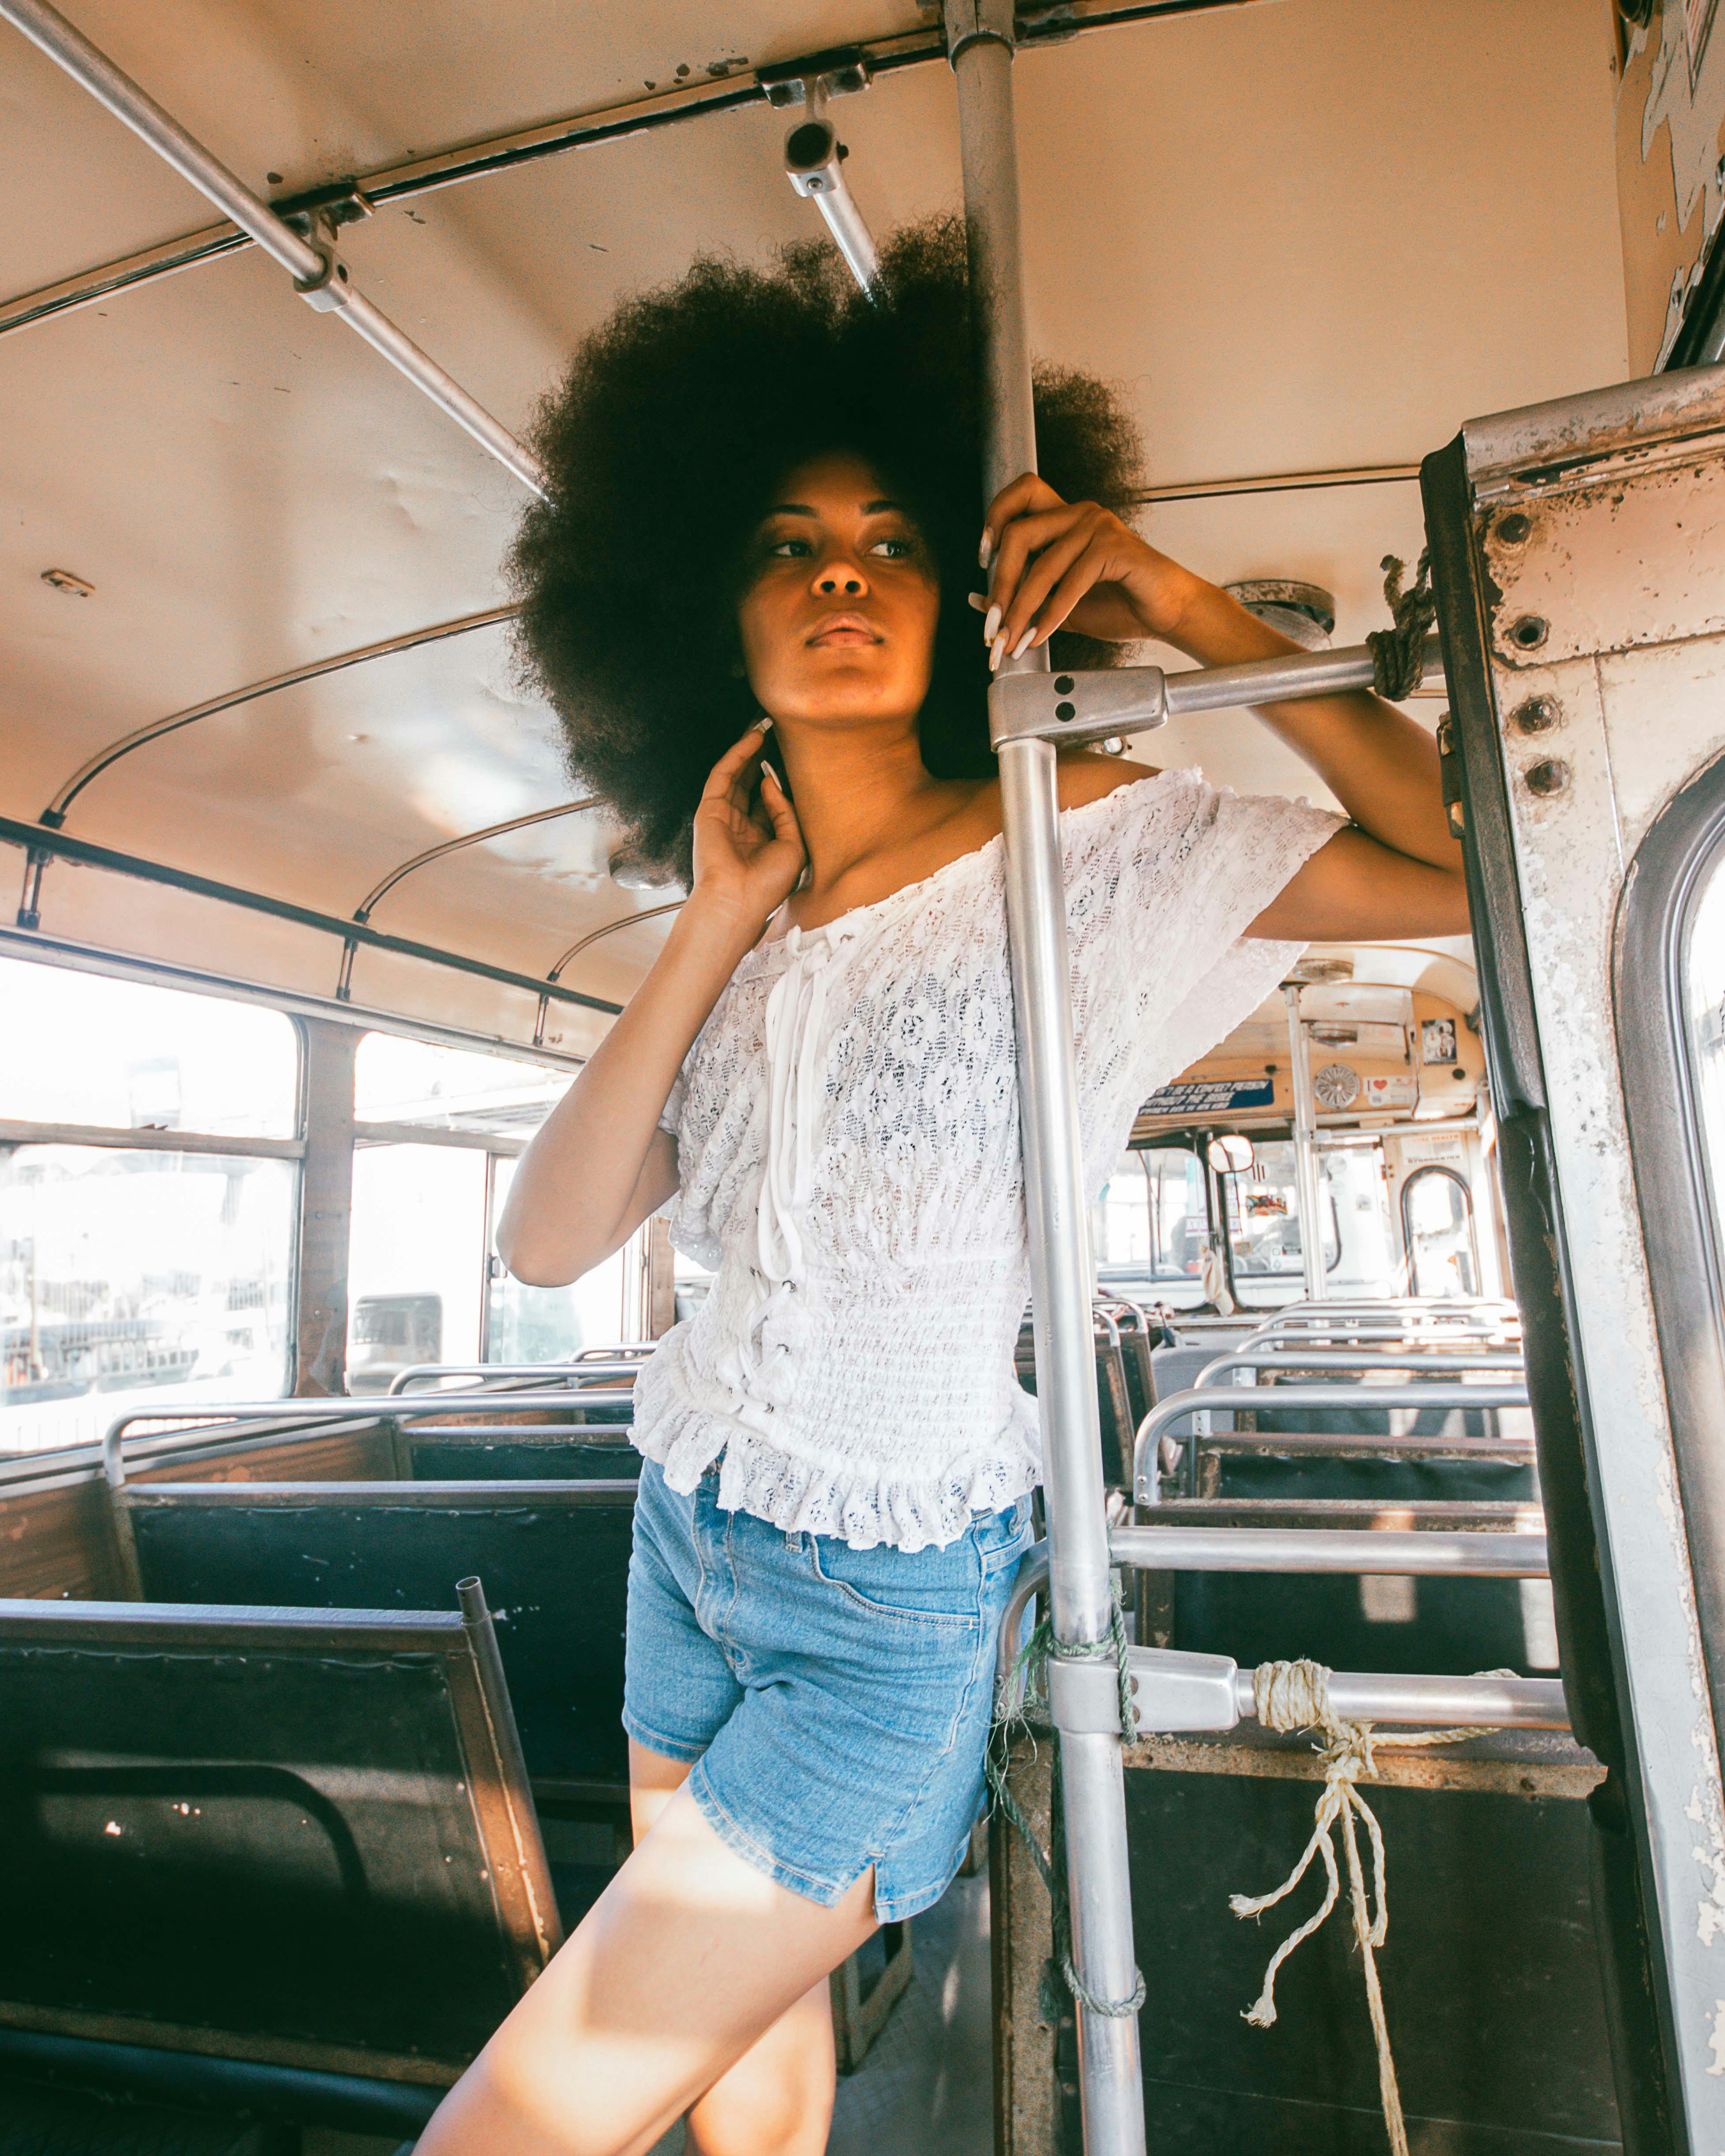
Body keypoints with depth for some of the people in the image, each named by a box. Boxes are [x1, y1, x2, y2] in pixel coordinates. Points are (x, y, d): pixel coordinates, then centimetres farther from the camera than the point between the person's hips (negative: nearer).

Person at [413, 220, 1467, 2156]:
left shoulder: (1074, 843, -11)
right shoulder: (740, 940, 2)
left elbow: (1462, 870, -17)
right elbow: (547, 1244, -6)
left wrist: (1189, 611, -20)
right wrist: (718, 926, -12)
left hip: (891, 1597, -5)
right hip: (691, 1531, 6)